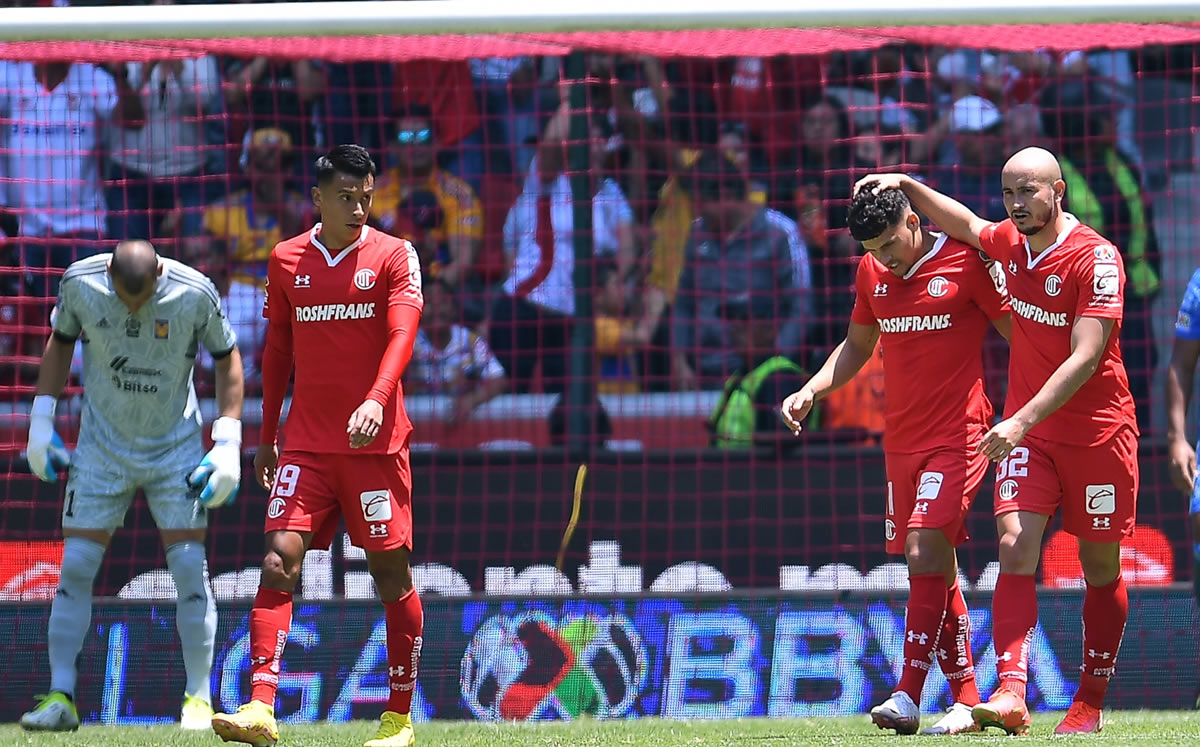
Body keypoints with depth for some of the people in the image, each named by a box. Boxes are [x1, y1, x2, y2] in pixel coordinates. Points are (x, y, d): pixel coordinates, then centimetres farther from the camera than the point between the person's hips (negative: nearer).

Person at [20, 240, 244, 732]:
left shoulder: (195, 293, -17)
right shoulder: (80, 282, -13)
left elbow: (227, 358, -3)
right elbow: (60, 342, 6)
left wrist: (228, 443, -8)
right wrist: (41, 421, 5)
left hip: (175, 447, -1)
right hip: (101, 446, 1)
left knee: (189, 567, -7)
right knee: (76, 566, -6)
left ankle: (198, 699, 0)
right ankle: (59, 698, -2)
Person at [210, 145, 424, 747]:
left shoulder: (393, 256, -1)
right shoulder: (286, 261, 9)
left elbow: (402, 334, -13)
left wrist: (376, 400, -30)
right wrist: (267, 437, 17)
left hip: (376, 442, -2)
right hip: (307, 444, 2)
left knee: (391, 573, 3)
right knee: (280, 558, -13)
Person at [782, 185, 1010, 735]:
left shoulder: (967, 262, -8)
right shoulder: (872, 272, 10)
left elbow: (1021, 337, -2)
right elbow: (857, 345, 24)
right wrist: (810, 392, 8)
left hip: (958, 436, -7)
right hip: (900, 438, 7)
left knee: (924, 548, -19)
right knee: (934, 566, 8)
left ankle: (908, 698, -23)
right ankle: (967, 701, 14)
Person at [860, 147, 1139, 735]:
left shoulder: (1096, 258, -16)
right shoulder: (1009, 244, 4)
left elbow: (1085, 358, -24)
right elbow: (964, 223, 29)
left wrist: (1022, 420, -30)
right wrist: (905, 185, 19)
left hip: (1097, 432, -4)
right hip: (1027, 429, 4)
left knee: (1101, 569, 6)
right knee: (1015, 548, -14)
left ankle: (1090, 703, 18)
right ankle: (1011, 694, -25)